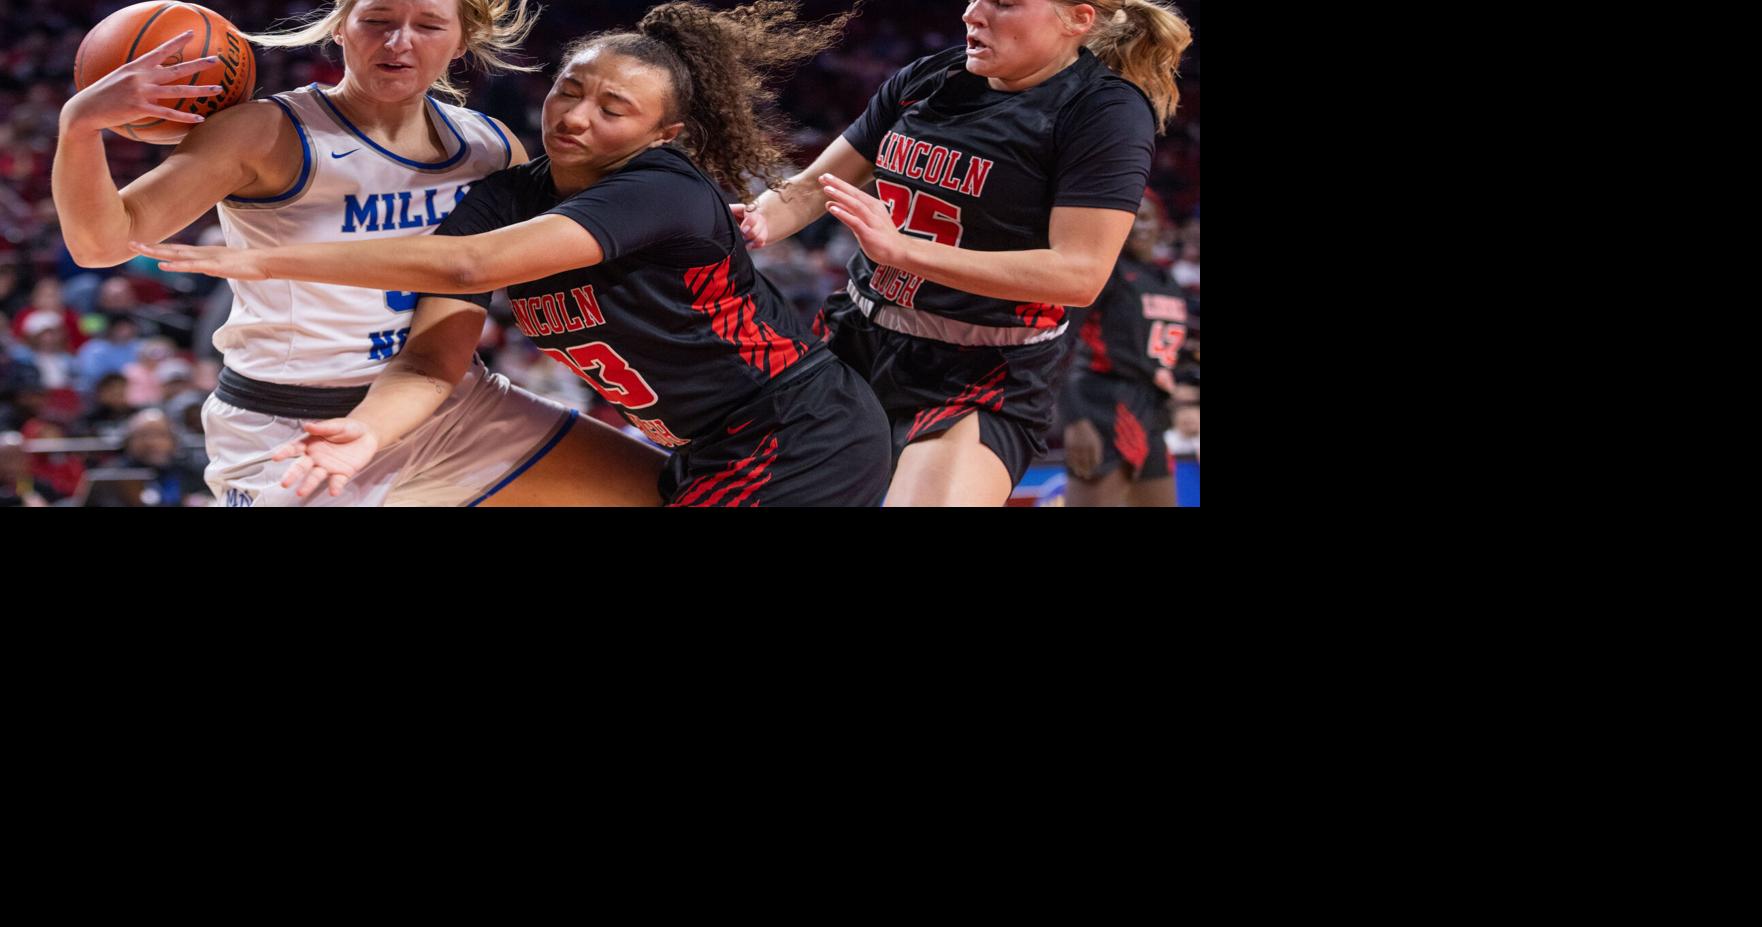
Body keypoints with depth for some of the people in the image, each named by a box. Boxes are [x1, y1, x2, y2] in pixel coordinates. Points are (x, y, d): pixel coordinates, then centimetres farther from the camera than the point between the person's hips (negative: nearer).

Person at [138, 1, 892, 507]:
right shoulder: (504, 200, -2)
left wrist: (266, 261, -35)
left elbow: (464, 265, -35)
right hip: (709, 457, 8)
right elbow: (436, 356, -14)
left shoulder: (665, 191, -24)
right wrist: (369, 429, -37)